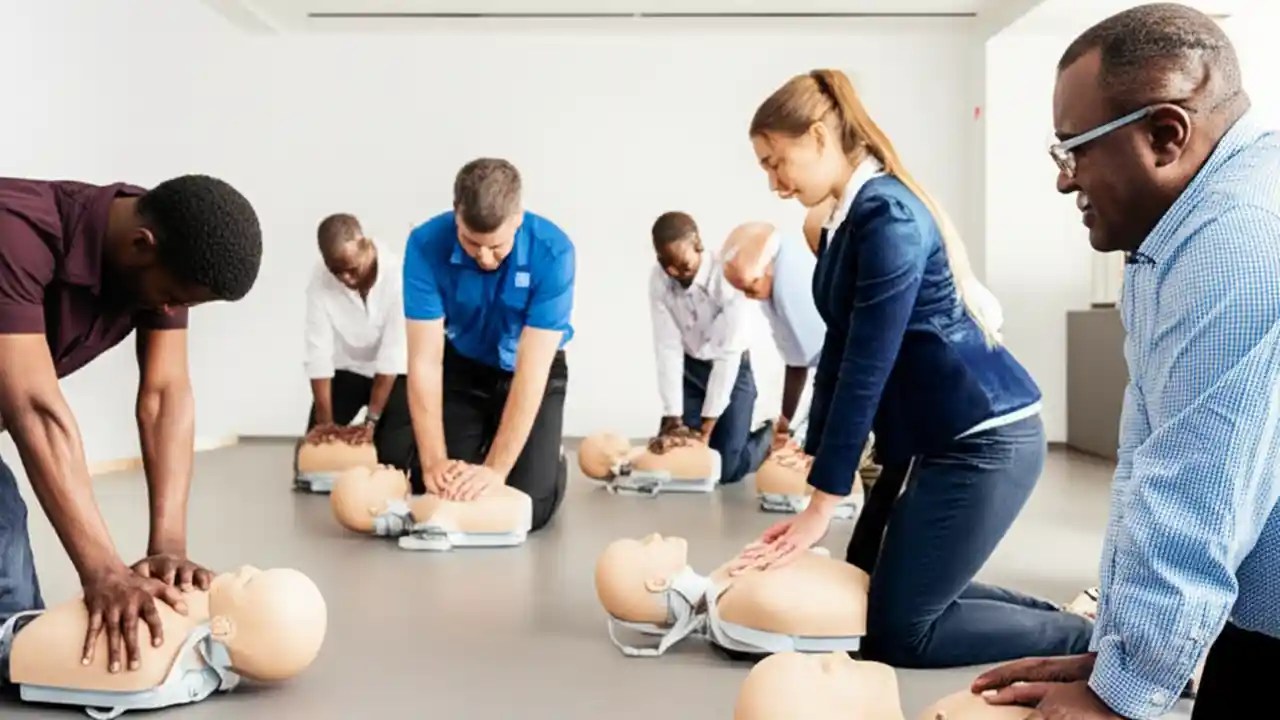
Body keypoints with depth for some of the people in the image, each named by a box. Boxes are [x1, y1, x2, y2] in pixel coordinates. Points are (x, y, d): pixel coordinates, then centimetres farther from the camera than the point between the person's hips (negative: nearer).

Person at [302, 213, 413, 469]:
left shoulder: (396, 273, -30)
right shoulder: (320, 278, -22)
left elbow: (393, 353, -26)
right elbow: (319, 353, -21)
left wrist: (372, 420, -26)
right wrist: (325, 423, -23)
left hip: (394, 373, -2)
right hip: (346, 370, 2)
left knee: (392, 458, -14)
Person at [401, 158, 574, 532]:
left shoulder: (552, 251, -30)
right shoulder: (427, 244, -26)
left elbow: (531, 369, -30)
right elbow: (425, 360, -24)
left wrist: (496, 467, -34)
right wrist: (433, 460, -30)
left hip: (533, 372, -2)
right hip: (462, 367, 2)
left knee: (529, 508, -12)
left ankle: (553, 457, 21)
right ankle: (485, 444, 25)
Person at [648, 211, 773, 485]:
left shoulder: (727, 276, -28)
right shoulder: (658, 280, -18)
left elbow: (729, 352, -27)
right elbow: (667, 348, -17)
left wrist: (707, 426, -26)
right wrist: (673, 417, -23)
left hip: (731, 372, -4)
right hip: (689, 371, 4)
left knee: (725, 469, -9)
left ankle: (770, 435, 22)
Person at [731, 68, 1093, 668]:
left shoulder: (887, 215, -19)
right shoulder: (850, 218, 9)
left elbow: (867, 368, -21)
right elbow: (840, 351, 11)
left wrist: (821, 505, -16)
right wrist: (814, 464, 9)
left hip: (985, 438, -10)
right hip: (939, 436, 10)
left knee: (897, 630, -4)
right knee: (868, 586, 16)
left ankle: (1092, 639, 7)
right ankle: (1071, 617, 20)